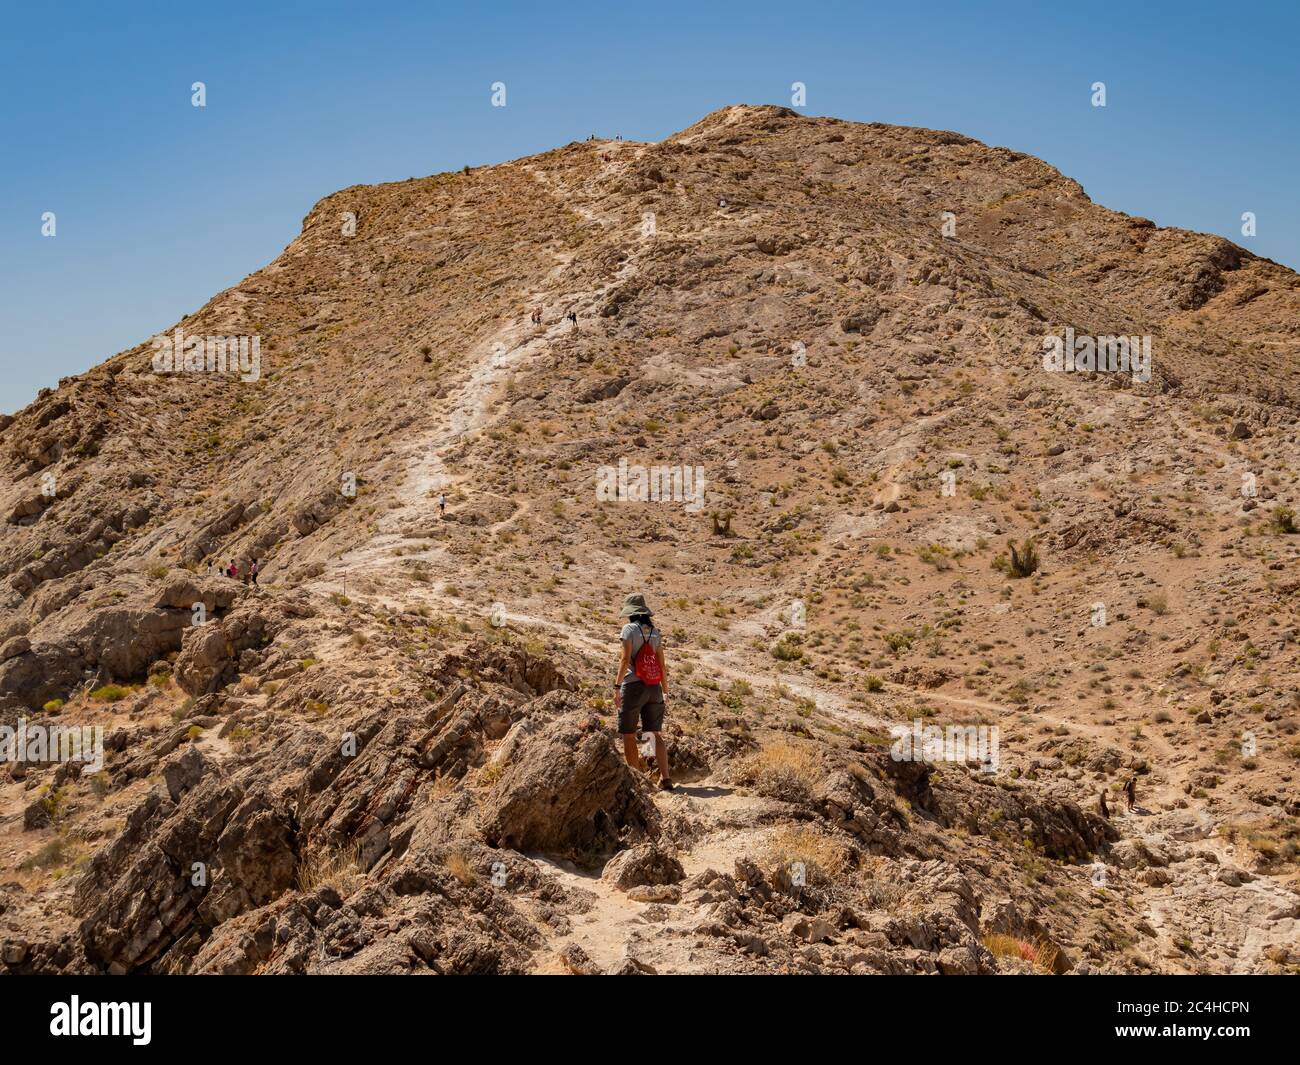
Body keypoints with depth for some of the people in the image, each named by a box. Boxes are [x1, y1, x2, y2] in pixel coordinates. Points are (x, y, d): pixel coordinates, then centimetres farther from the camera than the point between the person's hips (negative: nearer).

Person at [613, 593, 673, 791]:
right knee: (656, 734, 8)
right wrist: (665, 689, 17)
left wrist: (617, 686, -14)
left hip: (633, 685, -5)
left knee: (628, 735, 6)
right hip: (654, 687, 5)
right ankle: (665, 778, -2)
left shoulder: (629, 629, -5)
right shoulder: (654, 632, 10)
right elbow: (662, 664, 10)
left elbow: (625, 659, -14)